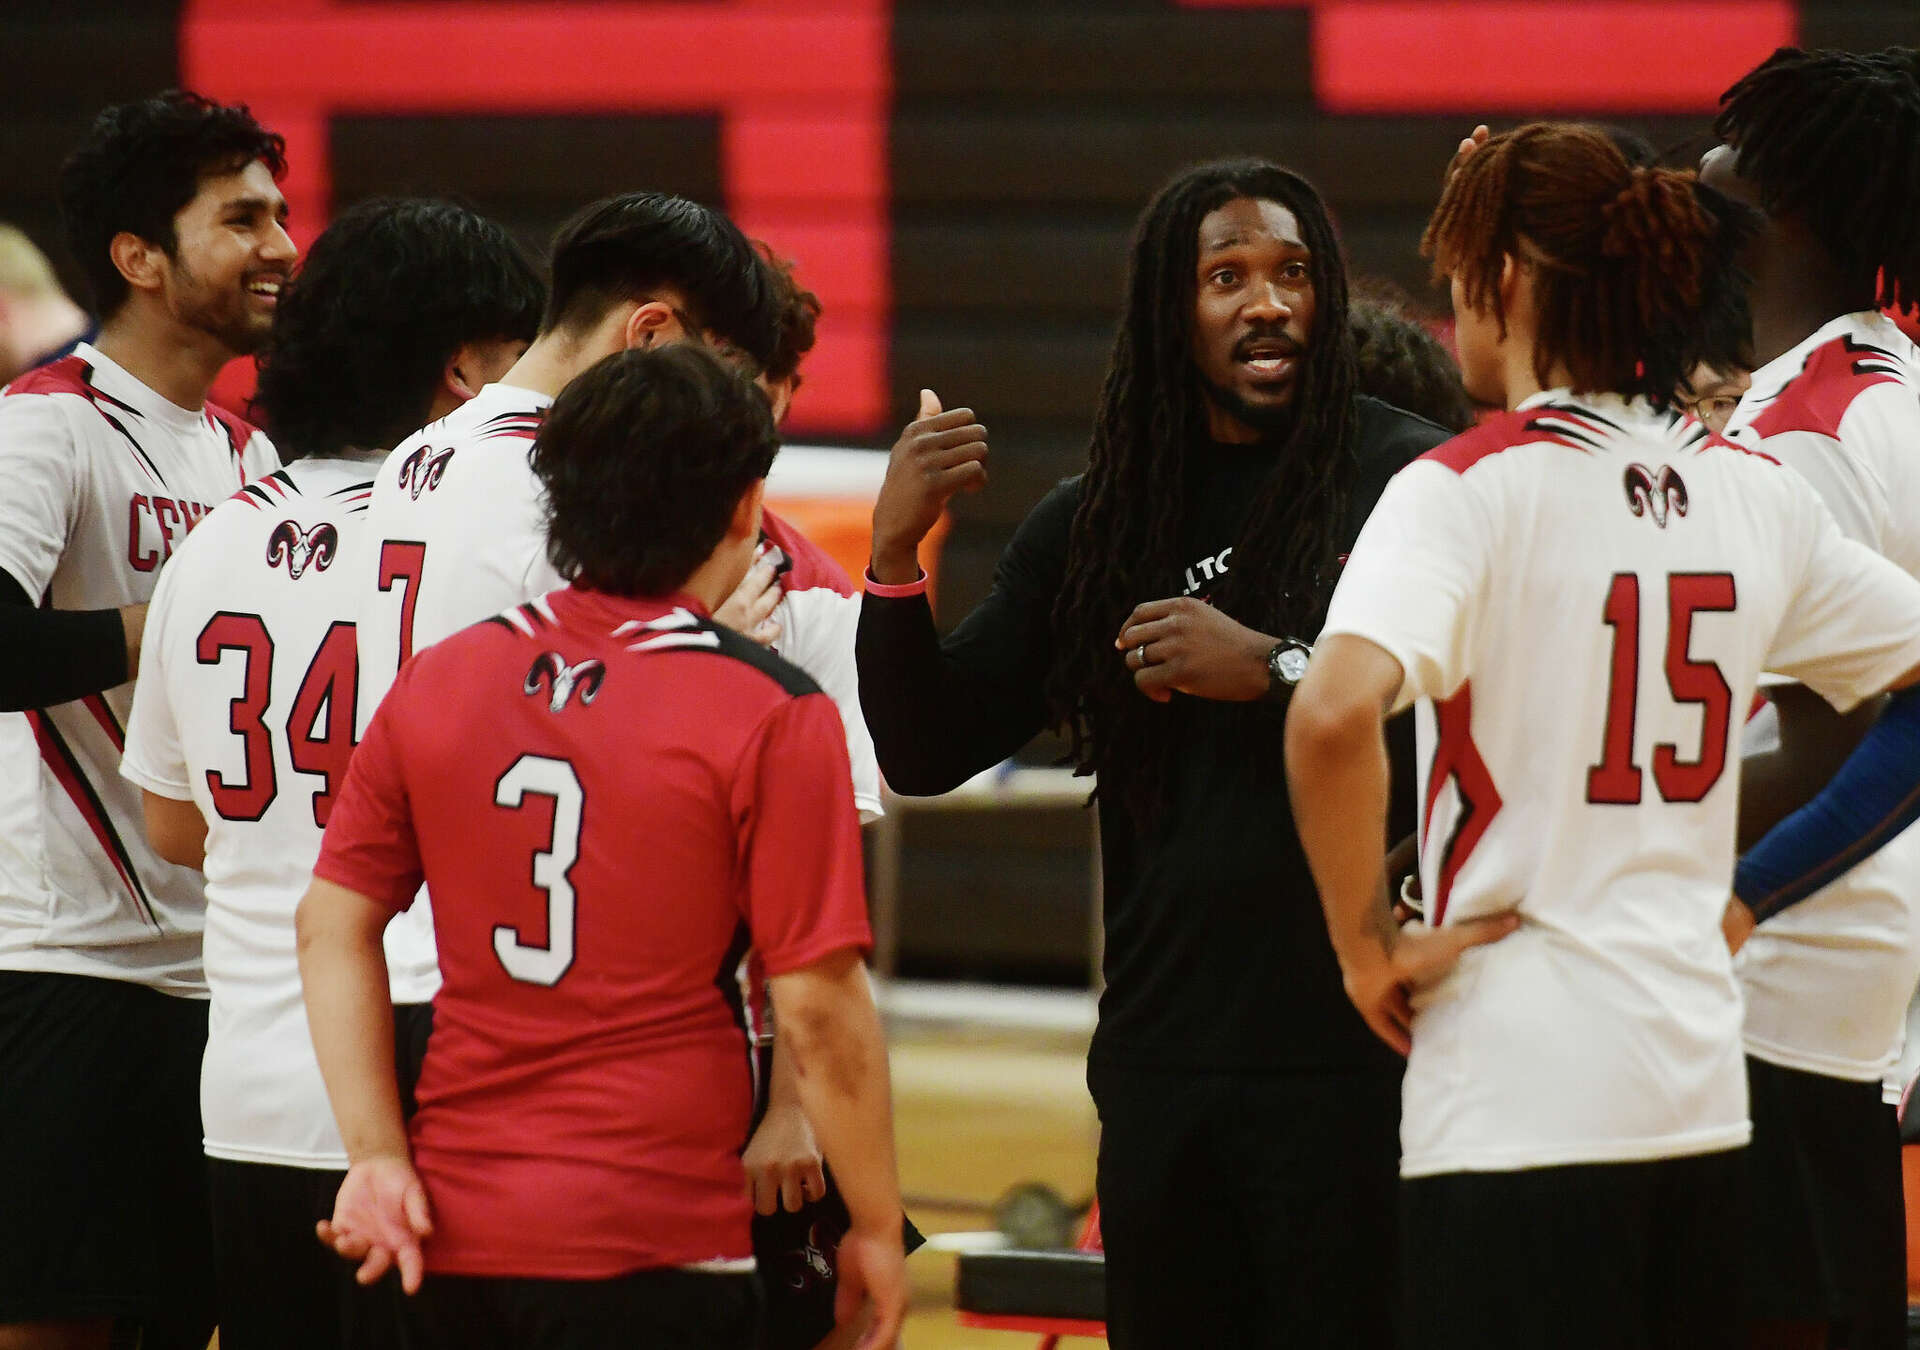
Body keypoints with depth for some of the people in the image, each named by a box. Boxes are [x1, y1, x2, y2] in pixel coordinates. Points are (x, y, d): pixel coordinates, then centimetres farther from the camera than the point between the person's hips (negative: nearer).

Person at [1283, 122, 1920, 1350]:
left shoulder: (1468, 489, -9)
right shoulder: (1753, 496, 8)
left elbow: (1336, 716, -25)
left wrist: (1370, 946, -12)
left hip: (1517, 1098, -6)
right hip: (1702, 1091, 6)